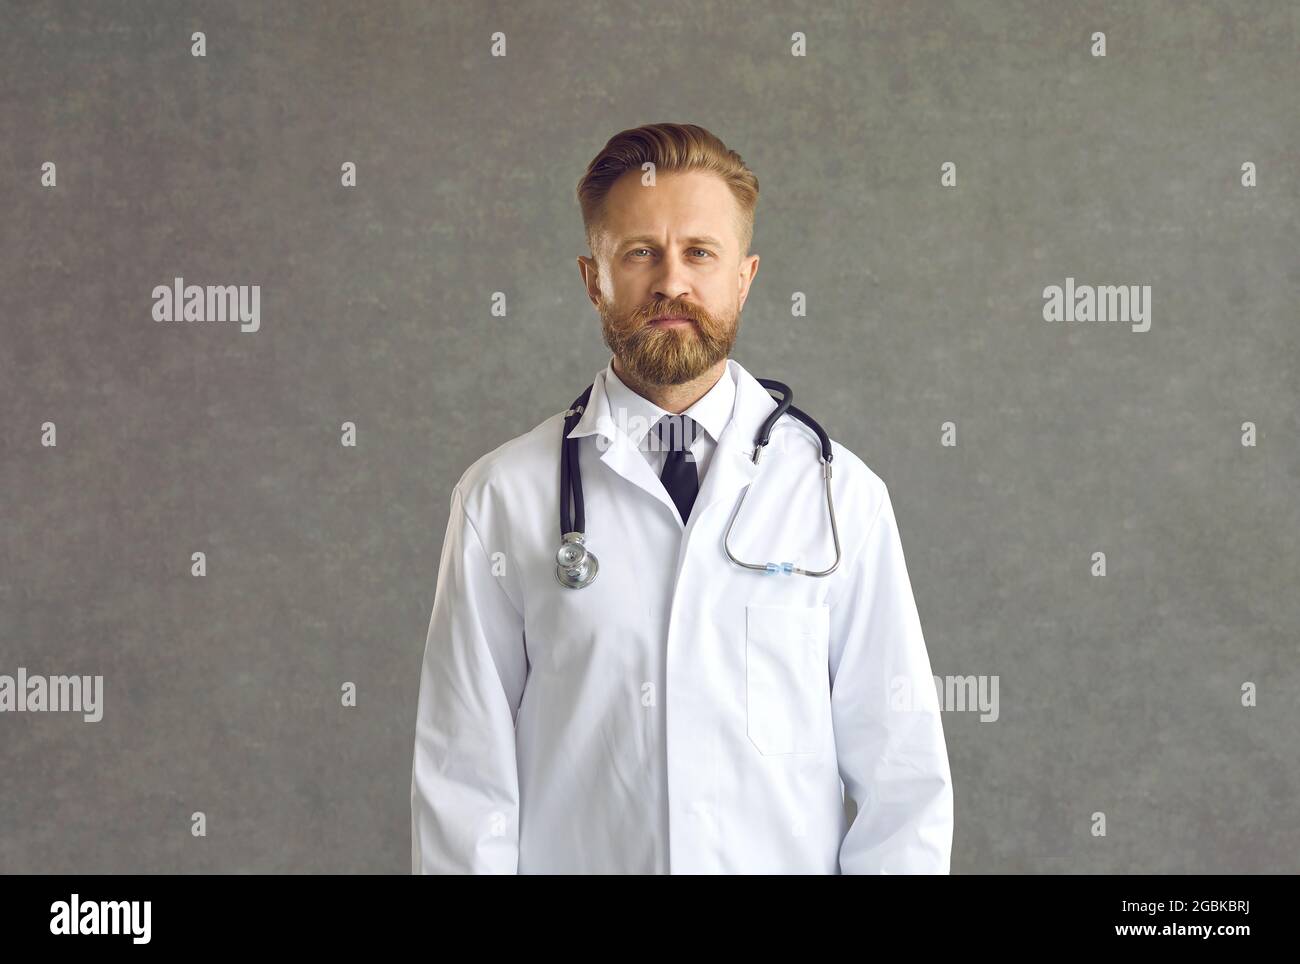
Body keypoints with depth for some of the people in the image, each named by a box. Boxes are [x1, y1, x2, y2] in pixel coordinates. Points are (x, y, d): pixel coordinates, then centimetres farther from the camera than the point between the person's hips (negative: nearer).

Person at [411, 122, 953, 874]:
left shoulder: (844, 494, -5)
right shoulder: (502, 500, -6)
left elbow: (901, 778, -5)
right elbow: (466, 779, -7)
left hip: (789, 855, 1)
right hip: (571, 854, 0)